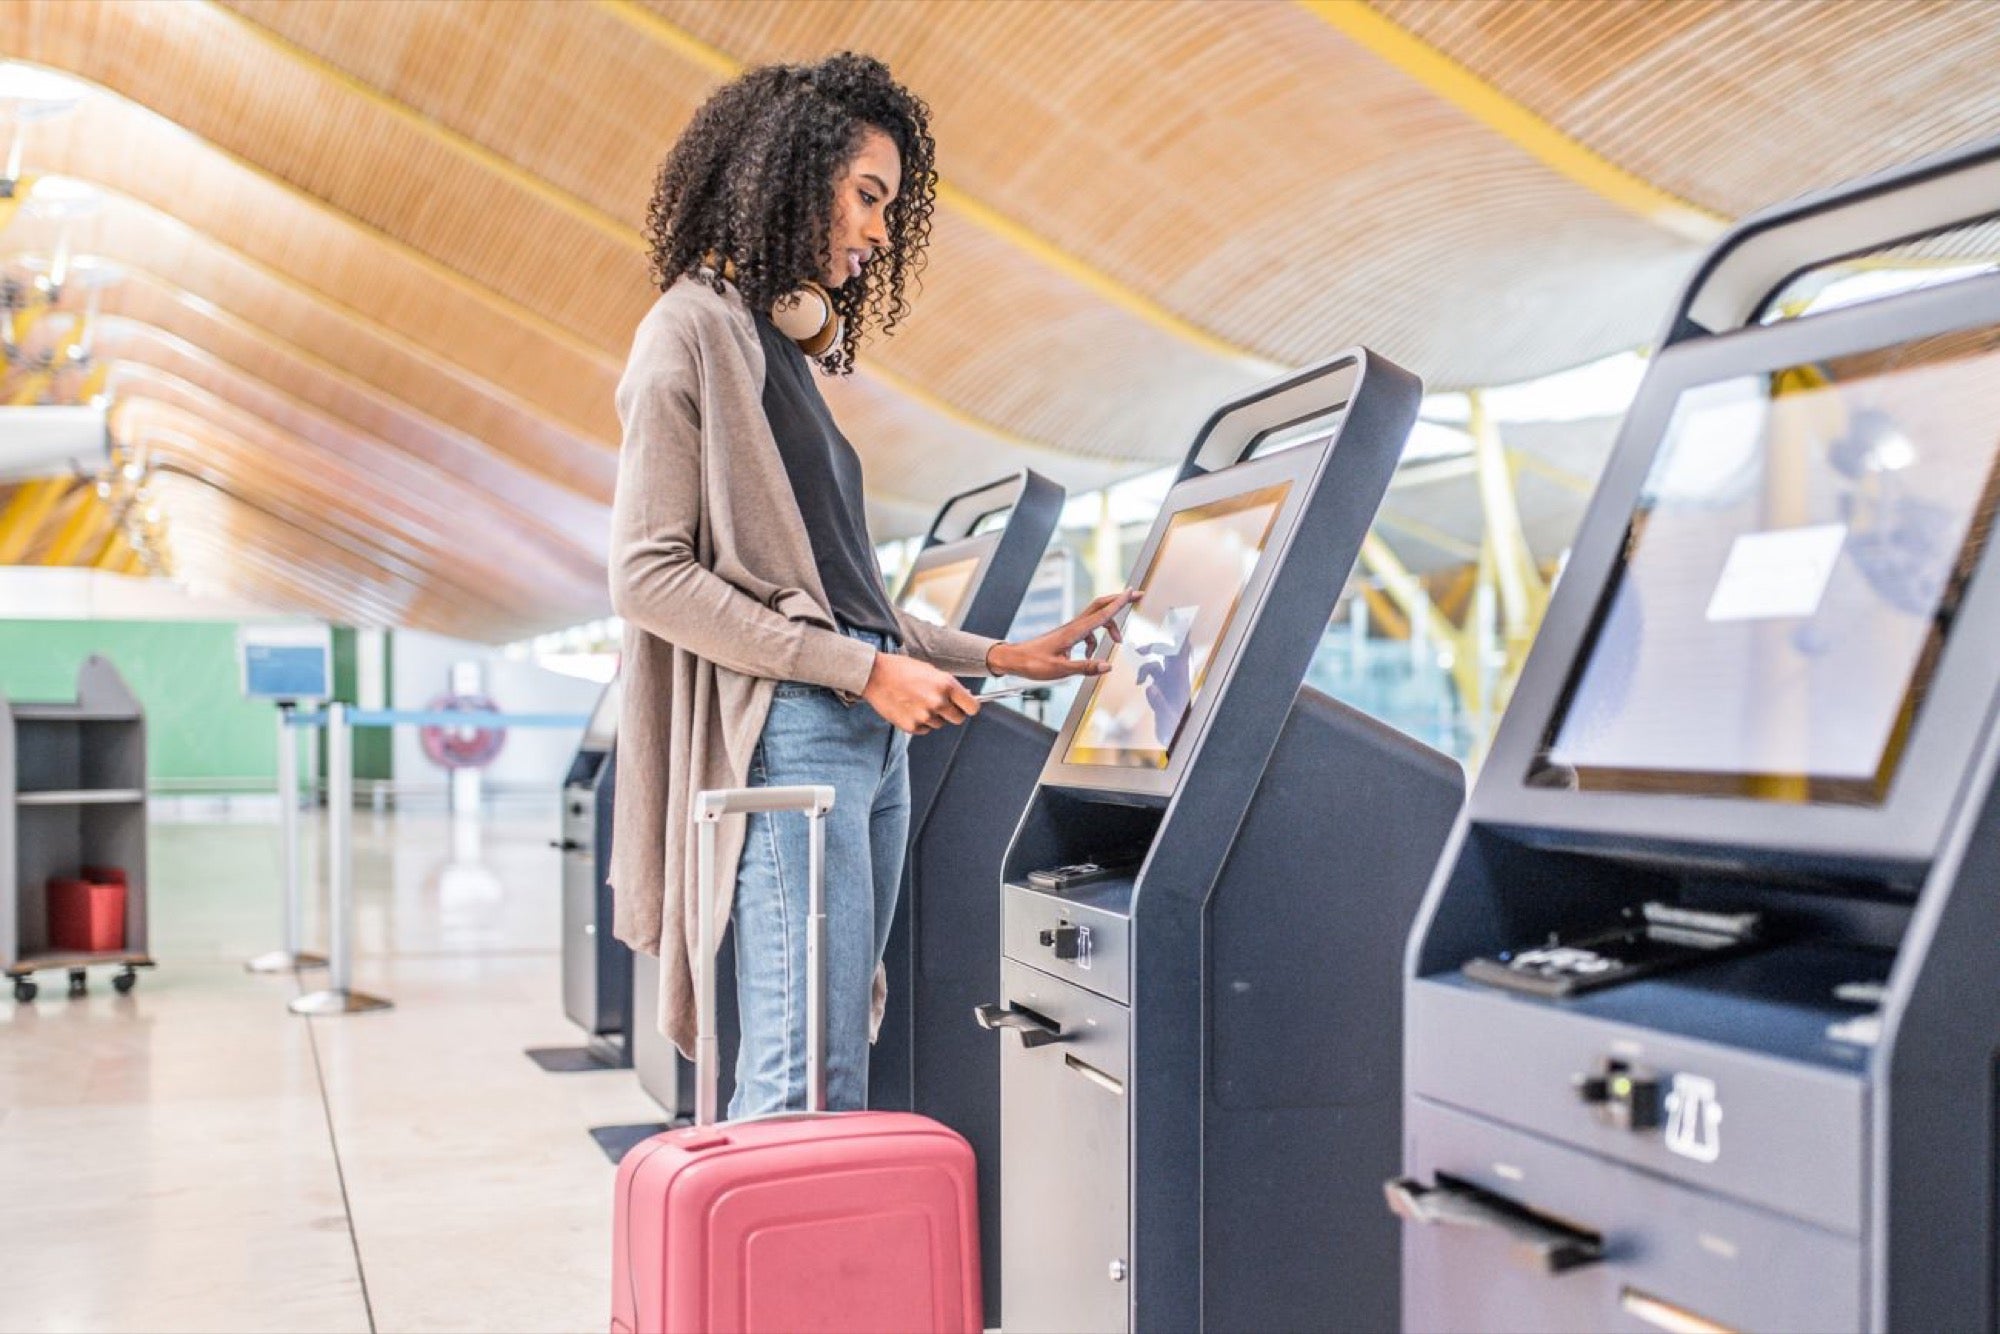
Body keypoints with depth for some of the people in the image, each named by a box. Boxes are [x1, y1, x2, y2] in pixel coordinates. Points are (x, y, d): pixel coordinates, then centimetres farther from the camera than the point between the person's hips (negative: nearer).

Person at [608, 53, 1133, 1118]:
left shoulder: (783, 348, 21)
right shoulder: (693, 331, -4)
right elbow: (649, 575, -12)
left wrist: (1003, 657, 20)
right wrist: (865, 670, -14)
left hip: (868, 739, 9)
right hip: (787, 739, -9)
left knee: (811, 1083, 8)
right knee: (809, 1094, -12)